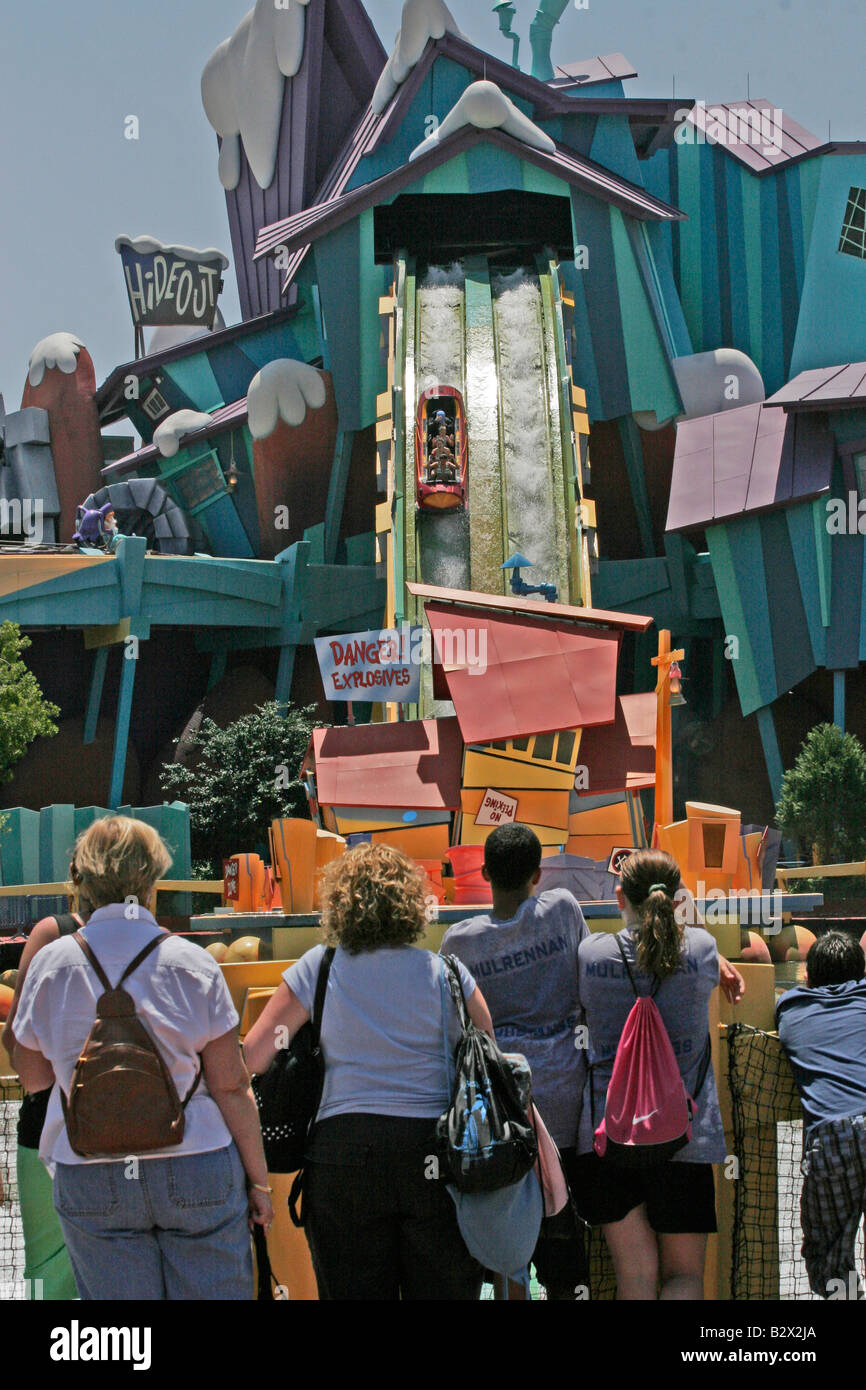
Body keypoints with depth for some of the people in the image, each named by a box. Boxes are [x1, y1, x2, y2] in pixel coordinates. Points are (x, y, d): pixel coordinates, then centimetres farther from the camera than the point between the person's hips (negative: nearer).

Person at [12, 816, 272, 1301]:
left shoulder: (52, 963, 0)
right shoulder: (192, 963, -3)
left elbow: (32, 1076, 10)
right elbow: (231, 1087, -3)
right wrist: (259, 1181, 4)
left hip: (88, 1179, 1)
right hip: (195, 1169, -1)